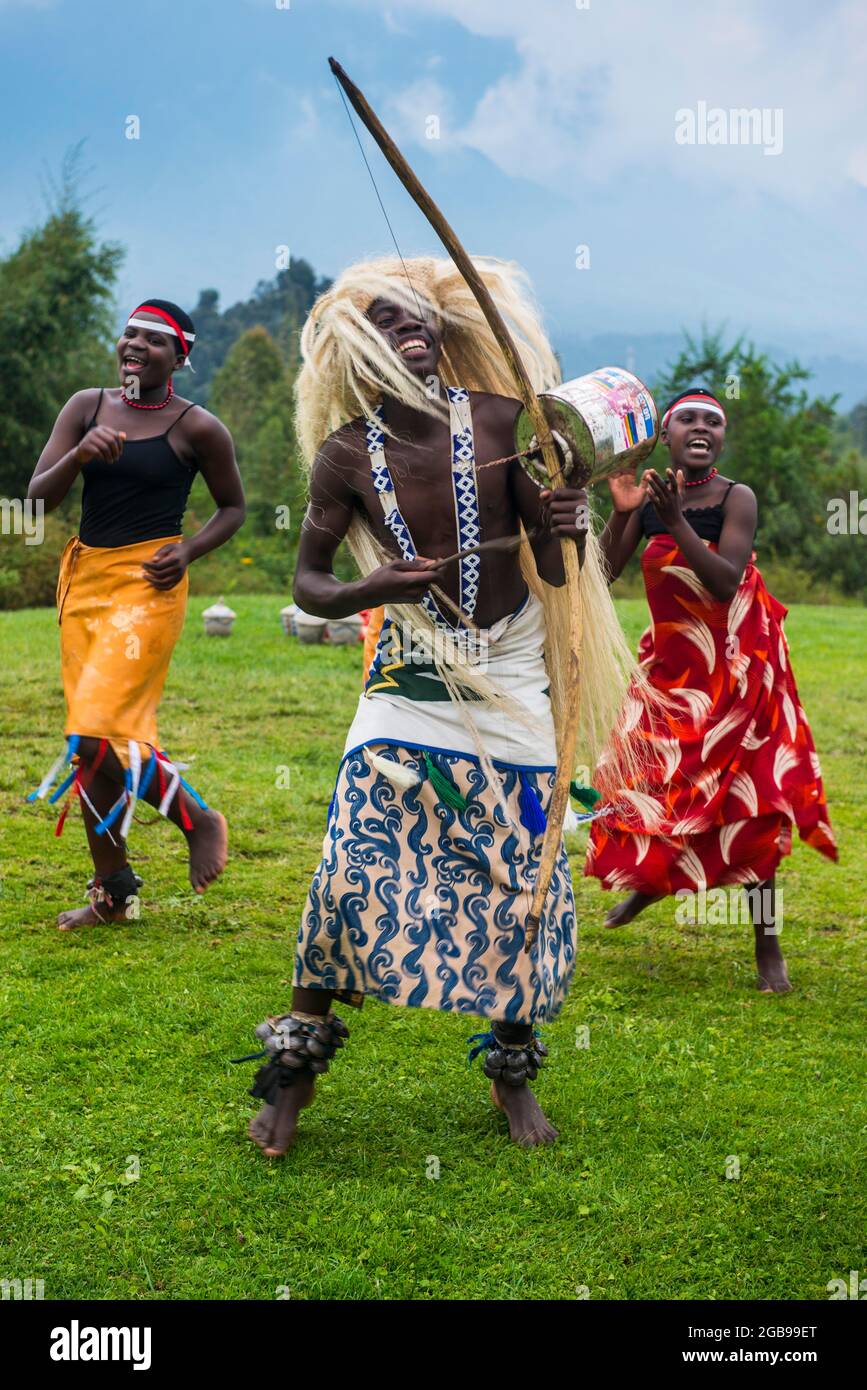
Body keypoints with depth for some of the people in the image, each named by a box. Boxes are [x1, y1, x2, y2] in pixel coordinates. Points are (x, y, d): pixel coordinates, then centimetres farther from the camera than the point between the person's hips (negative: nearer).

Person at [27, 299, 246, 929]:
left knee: (99, 733, -17)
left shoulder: (197, 427, -5)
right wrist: (79, 455, -19)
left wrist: (188, 550, -8)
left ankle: (199, 819, 8)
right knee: (91, 740, 8)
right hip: (85, 579, 6)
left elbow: (233, 507, 9)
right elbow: (38, 498, 0)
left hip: (147, 585, -5)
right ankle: (113, 891, 20)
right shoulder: (86, 407, 5)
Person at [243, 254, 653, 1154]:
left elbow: (556, 572, -3)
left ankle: (512, 1072, 24)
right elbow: (307, 581, 2)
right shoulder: (346, 454, -5)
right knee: (352, 878, -7)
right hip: (409, 683, 0)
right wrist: (371, 589, -19)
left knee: (519, 885, 2)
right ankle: (294, 1069, 12)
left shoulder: (502, 423, -7)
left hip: (511, 683, 1)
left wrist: (564, 529, -26)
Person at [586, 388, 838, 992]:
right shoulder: (648, 497, -2)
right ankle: (650, 879, 44)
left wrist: (675, 522, -32)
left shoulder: (738, 499, -13)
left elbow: (726, 583, -26)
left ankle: (768, 946, 9)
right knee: (653, 786, 11)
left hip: (737, 671, -3)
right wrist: (622, 512, -23)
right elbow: (601, 574, -10)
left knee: (748, 802, -1)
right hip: (671, 669, 4)